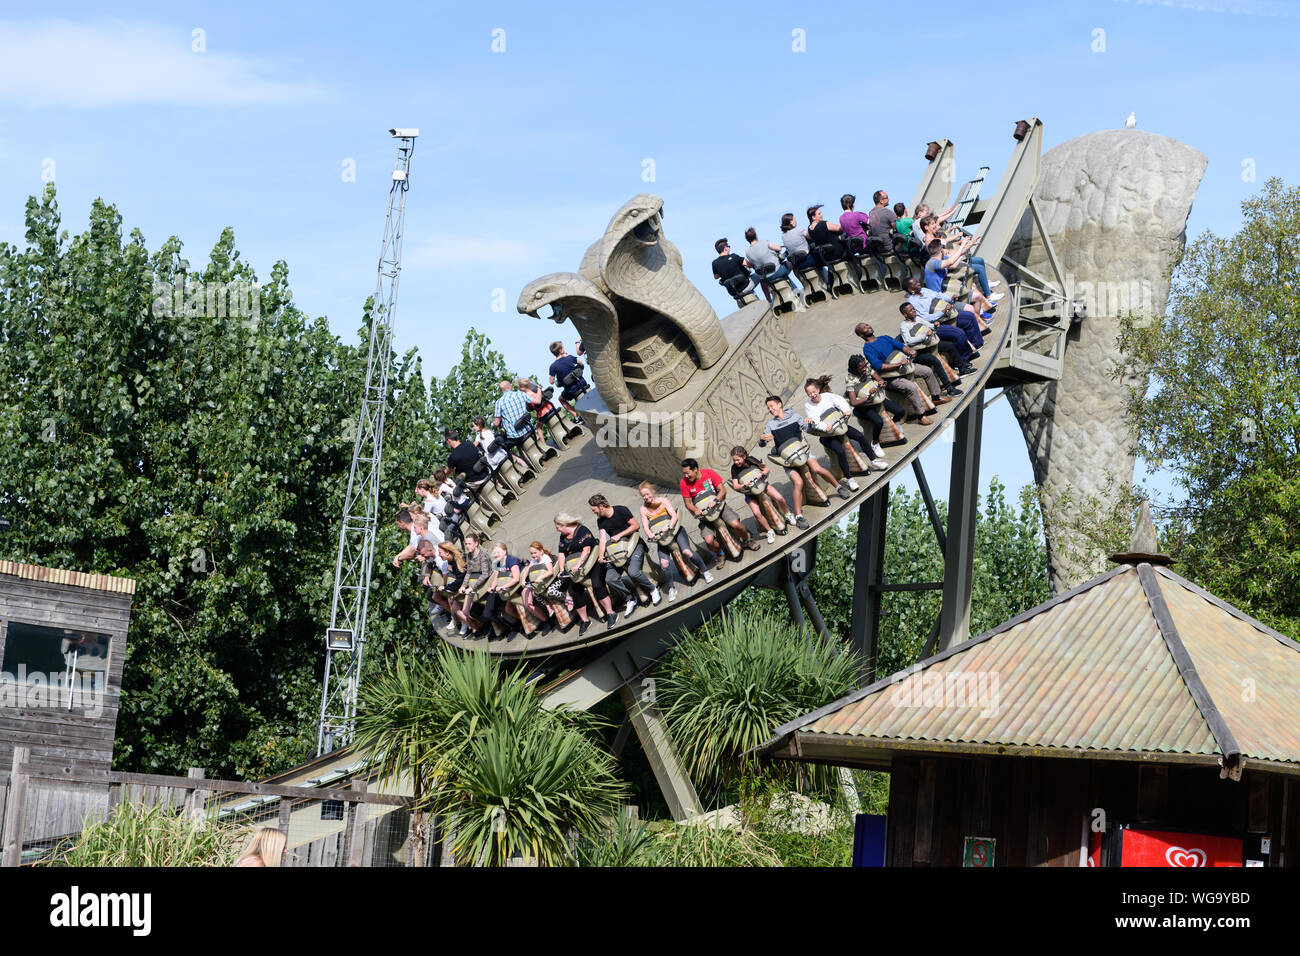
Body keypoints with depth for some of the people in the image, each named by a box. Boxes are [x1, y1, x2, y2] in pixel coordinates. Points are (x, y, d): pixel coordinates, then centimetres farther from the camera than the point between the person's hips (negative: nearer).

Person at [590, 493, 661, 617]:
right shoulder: (600, 521, 6)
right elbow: (603, 538, -2)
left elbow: (635, 526, -10)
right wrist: (601, 556, -18)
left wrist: (619, 535, -16)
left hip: (634, 545, -6)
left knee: (633, 571, -30)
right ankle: (630, 600, 4)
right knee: (610, 579, -13)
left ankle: (653, 590, -5)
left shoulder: (620, 510, -9)